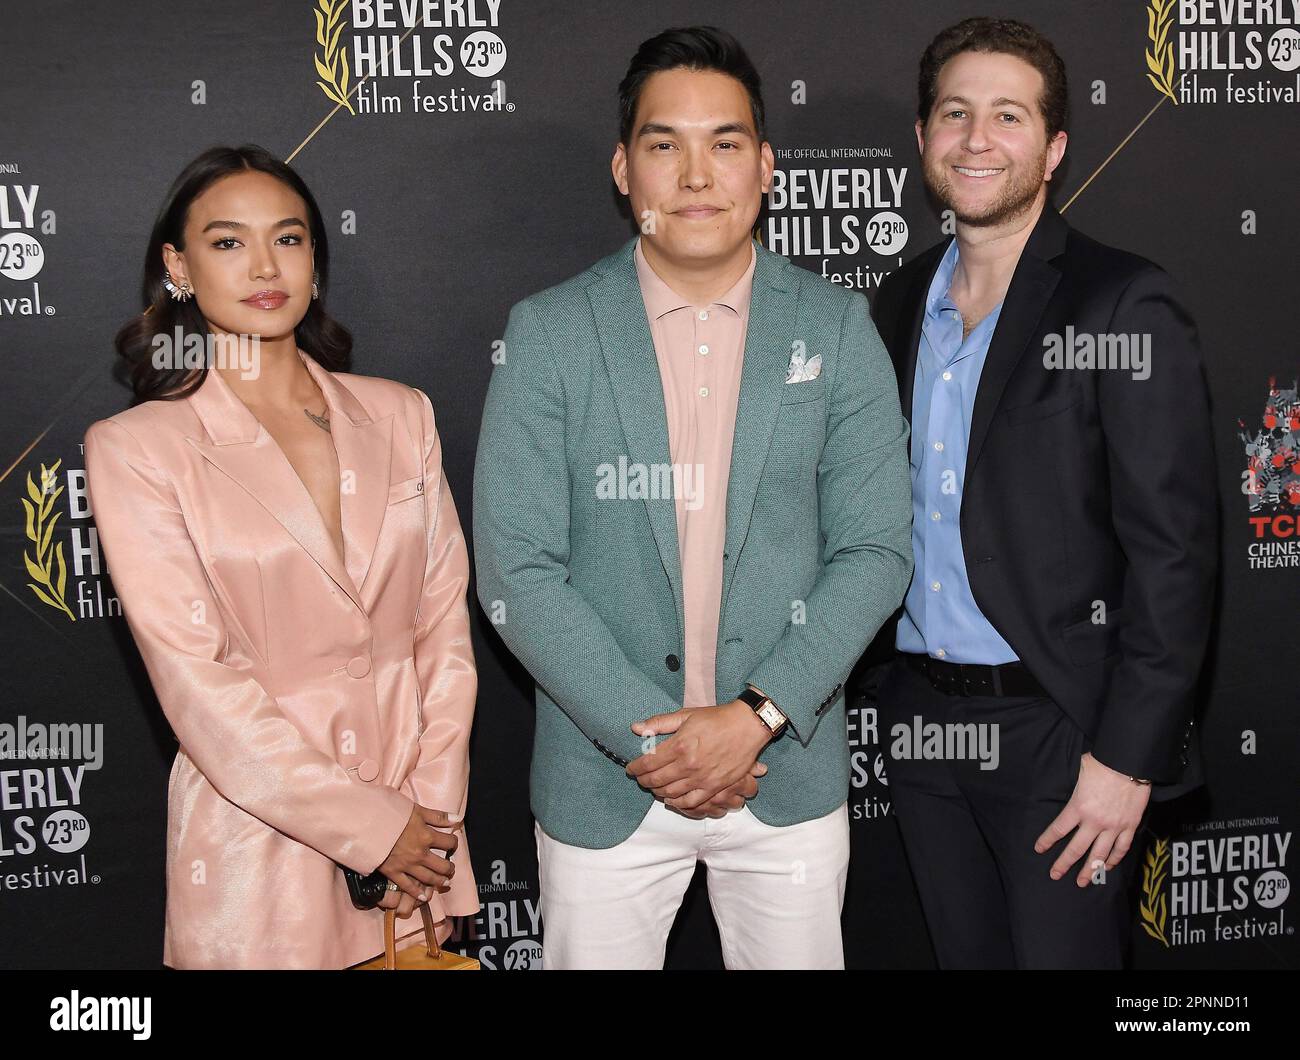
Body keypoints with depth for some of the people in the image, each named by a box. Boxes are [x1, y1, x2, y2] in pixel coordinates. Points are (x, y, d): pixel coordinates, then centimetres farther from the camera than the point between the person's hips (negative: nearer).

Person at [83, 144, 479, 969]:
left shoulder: (398, 416, 4)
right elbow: (196, 678, -12)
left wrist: (433, 810, -6)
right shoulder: (135, 449, -6)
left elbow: (444, 621, 3)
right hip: (261, 845, -3)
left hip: (418, 834, 3)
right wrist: (370, 828, -14)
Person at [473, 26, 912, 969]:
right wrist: (647, 734, -14)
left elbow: (874, 552, -4)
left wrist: (757, 715, -14)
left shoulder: (838, 328, 0)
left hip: (790, 772, 1)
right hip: (602, 784, -1)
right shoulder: (548, 333, -4)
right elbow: (514, 572, -8)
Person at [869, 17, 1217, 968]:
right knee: (966, 954, 18)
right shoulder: (905, 300, 9)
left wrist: (1127, 756, -16)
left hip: (1056, 727, -5)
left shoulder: (1123, 303, -11)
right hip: (921, 713, 6)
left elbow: (1174, 549, -14)